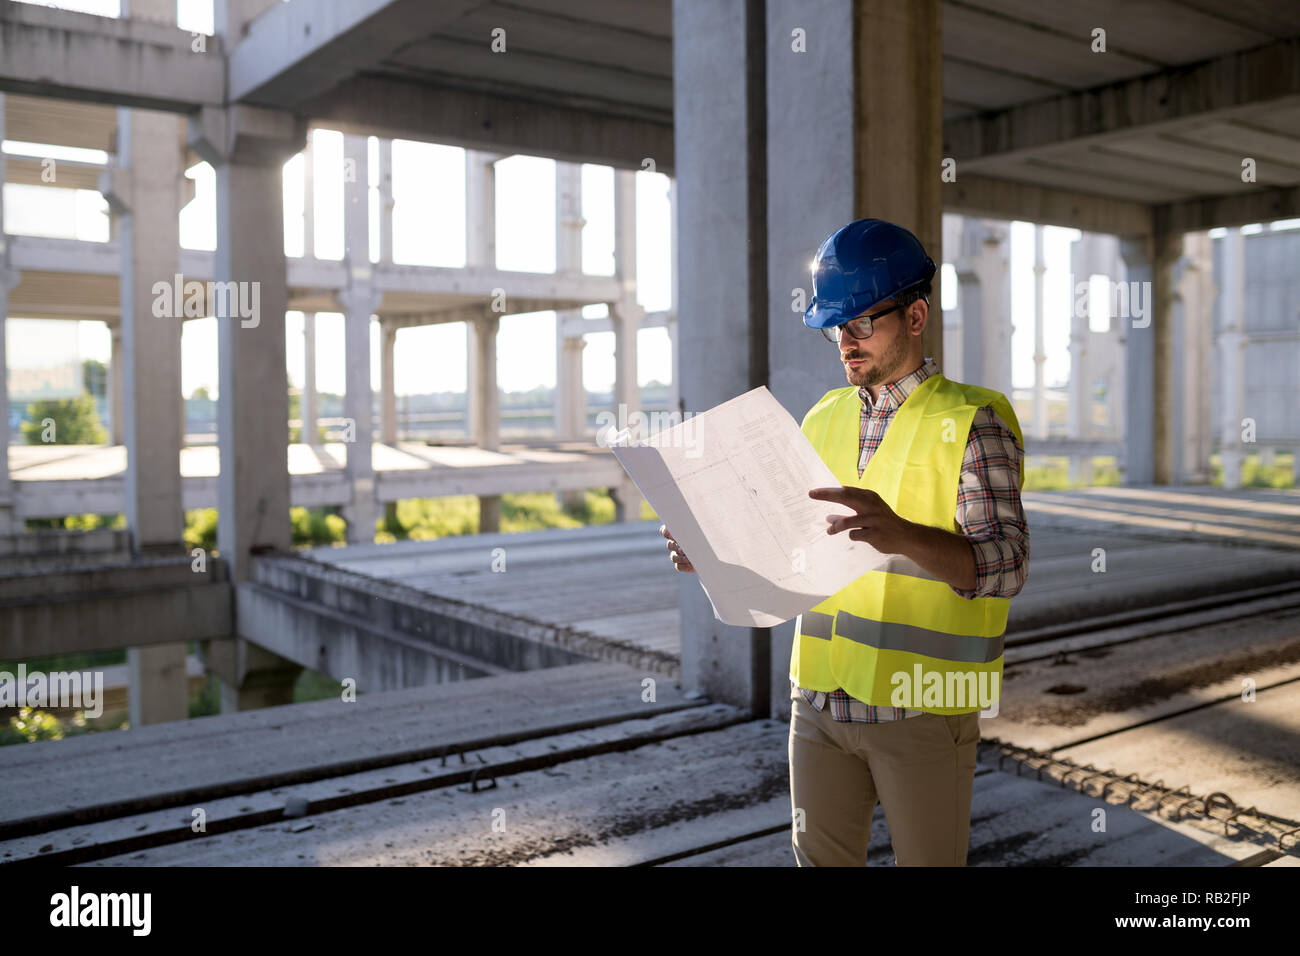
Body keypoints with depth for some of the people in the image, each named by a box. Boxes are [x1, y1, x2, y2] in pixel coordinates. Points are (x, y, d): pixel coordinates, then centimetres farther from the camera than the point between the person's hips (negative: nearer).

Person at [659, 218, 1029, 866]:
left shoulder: (972, 421, -7)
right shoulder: (822, 420, 11)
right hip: (821, 702, 5)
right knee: (820, 857, 15)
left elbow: (1005, 565, -18)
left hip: (922, 709, -4)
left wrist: (900, 534, -36)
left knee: (927, 860, 9)